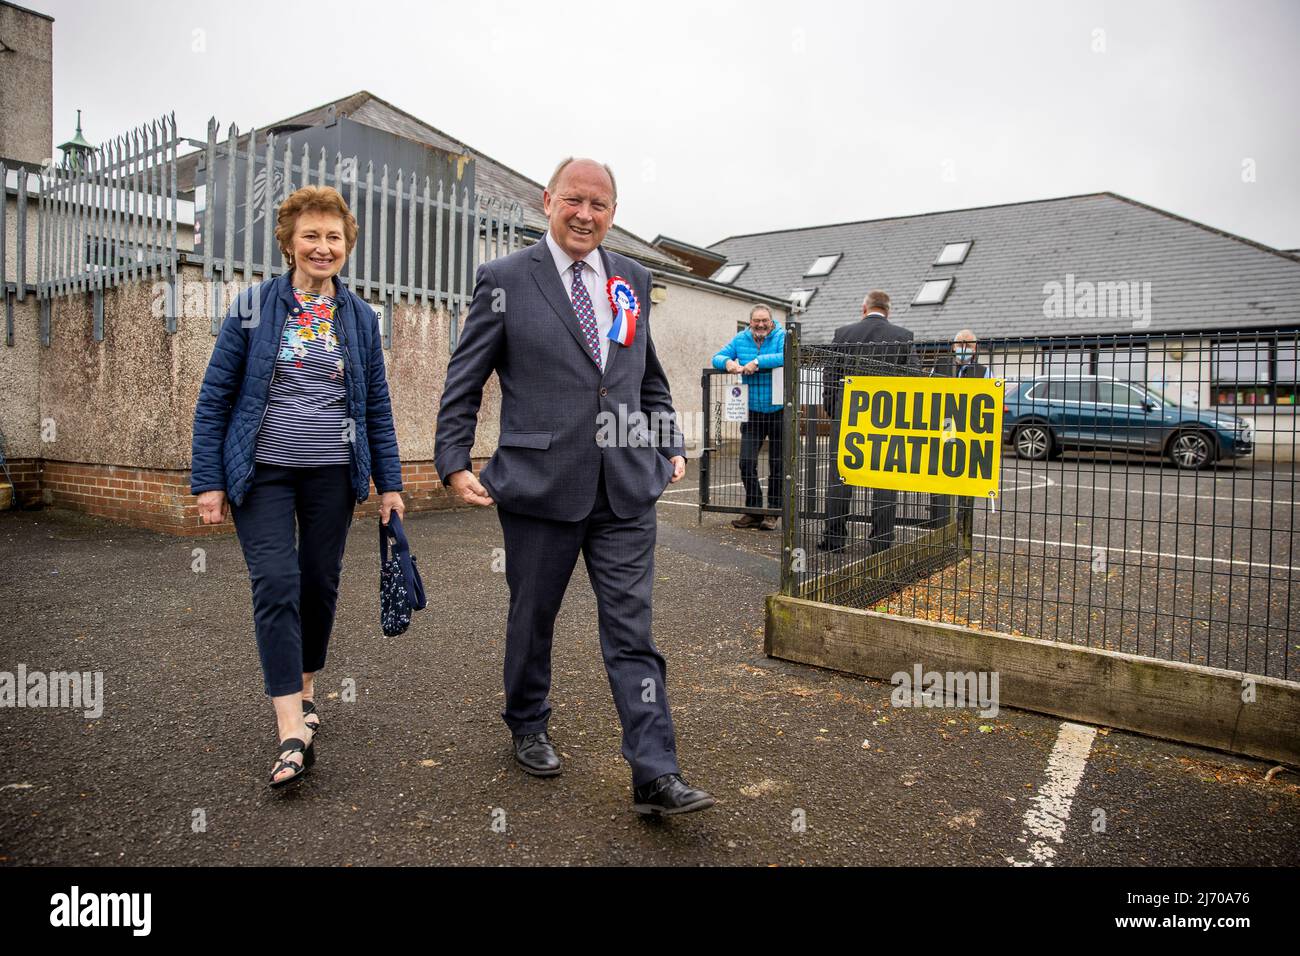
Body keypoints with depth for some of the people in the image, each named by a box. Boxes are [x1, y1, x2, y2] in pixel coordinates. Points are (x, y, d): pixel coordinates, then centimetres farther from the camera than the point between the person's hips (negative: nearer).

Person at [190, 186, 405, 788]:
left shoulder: (360, 318, 6)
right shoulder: (254, 307, 0)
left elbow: (377, 406, 8)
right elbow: (214, 398, 0)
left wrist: (388, 484, 4)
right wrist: (208, 482, -5)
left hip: (333, 473, 3)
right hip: (262, 472, -2)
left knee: (320, 584, 9)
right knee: (276, 585, -11)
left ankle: (304, 690, 32)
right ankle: (292, 733, -9)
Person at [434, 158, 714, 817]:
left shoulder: (632, 279, 12)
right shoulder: (505, 280, 0)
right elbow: (463, 382, 1)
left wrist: (670, 444, 10)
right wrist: (454, 461, -6)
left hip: (627, 488, 3)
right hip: (540, 484, -2)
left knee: (632, 631, 1)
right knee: (532, 618, 14)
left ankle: (655, 776, 6)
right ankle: (528, 727, 39)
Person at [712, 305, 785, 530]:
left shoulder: (781, 337, -8)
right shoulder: (740, 339, 6)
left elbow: (786, 357, -27)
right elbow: (717, 357, 6)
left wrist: (757, 362, -28)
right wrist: (728, 362, -17)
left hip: (778, 411, -3)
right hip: (752, 411, 4)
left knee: (777, 465, 6)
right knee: (746, 462, 0)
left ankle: (772, 513, 17)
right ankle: (754, 511, 12)